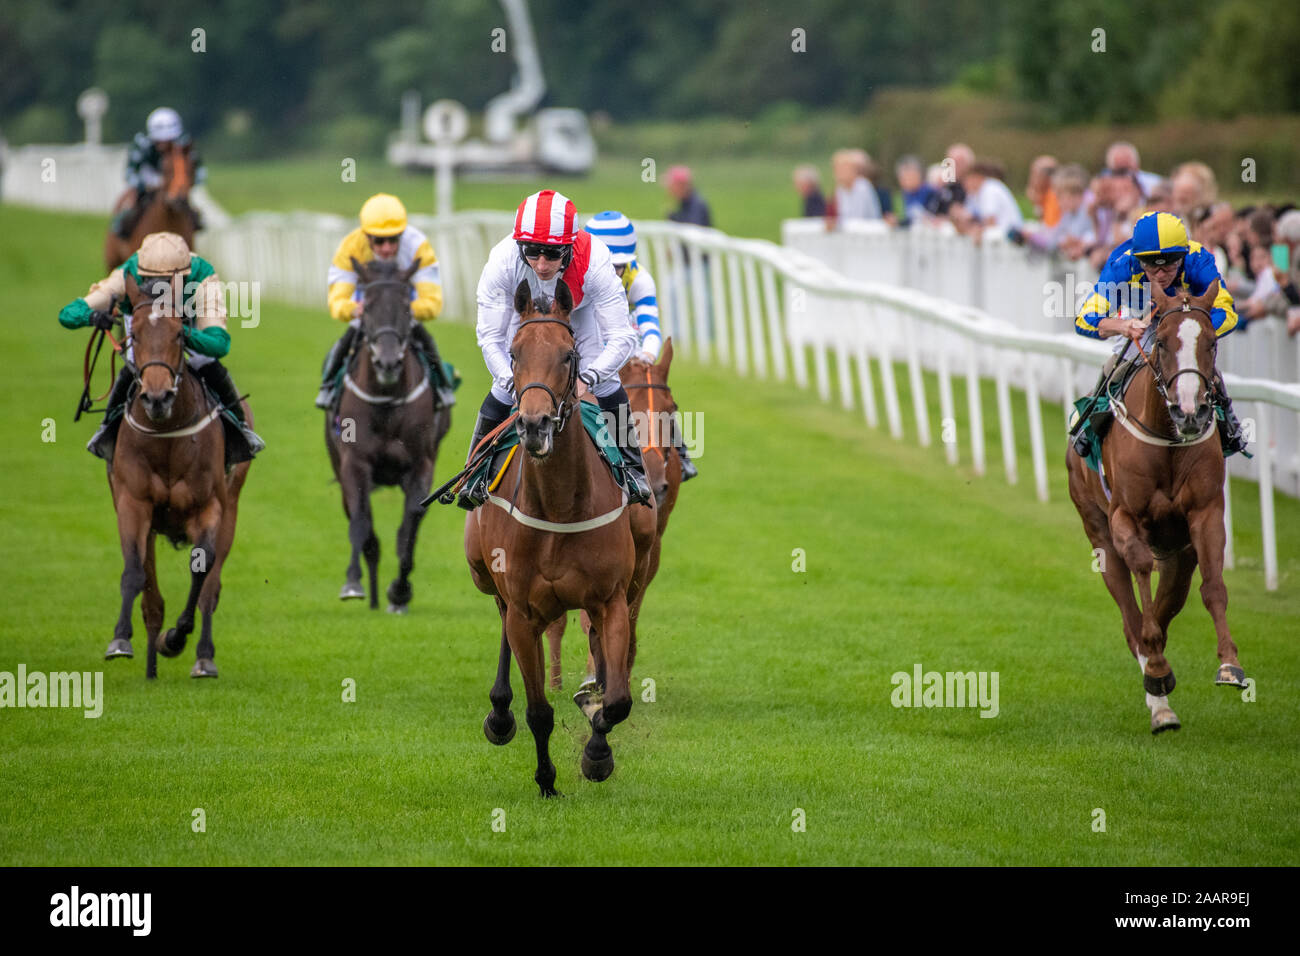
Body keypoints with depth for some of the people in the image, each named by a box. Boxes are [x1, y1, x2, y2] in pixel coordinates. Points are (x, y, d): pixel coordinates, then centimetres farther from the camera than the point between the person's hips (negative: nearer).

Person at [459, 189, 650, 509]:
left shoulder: (594, 261, -44)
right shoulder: (502, 261, -42)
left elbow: (622, 337, -41)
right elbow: (490, 337, -31)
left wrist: (587, 379, -55)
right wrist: (513, 382, -46)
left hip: (581, 308, 0)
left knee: (604, 379, -13)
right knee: (505, 386, -8)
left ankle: (631, 467, 5)